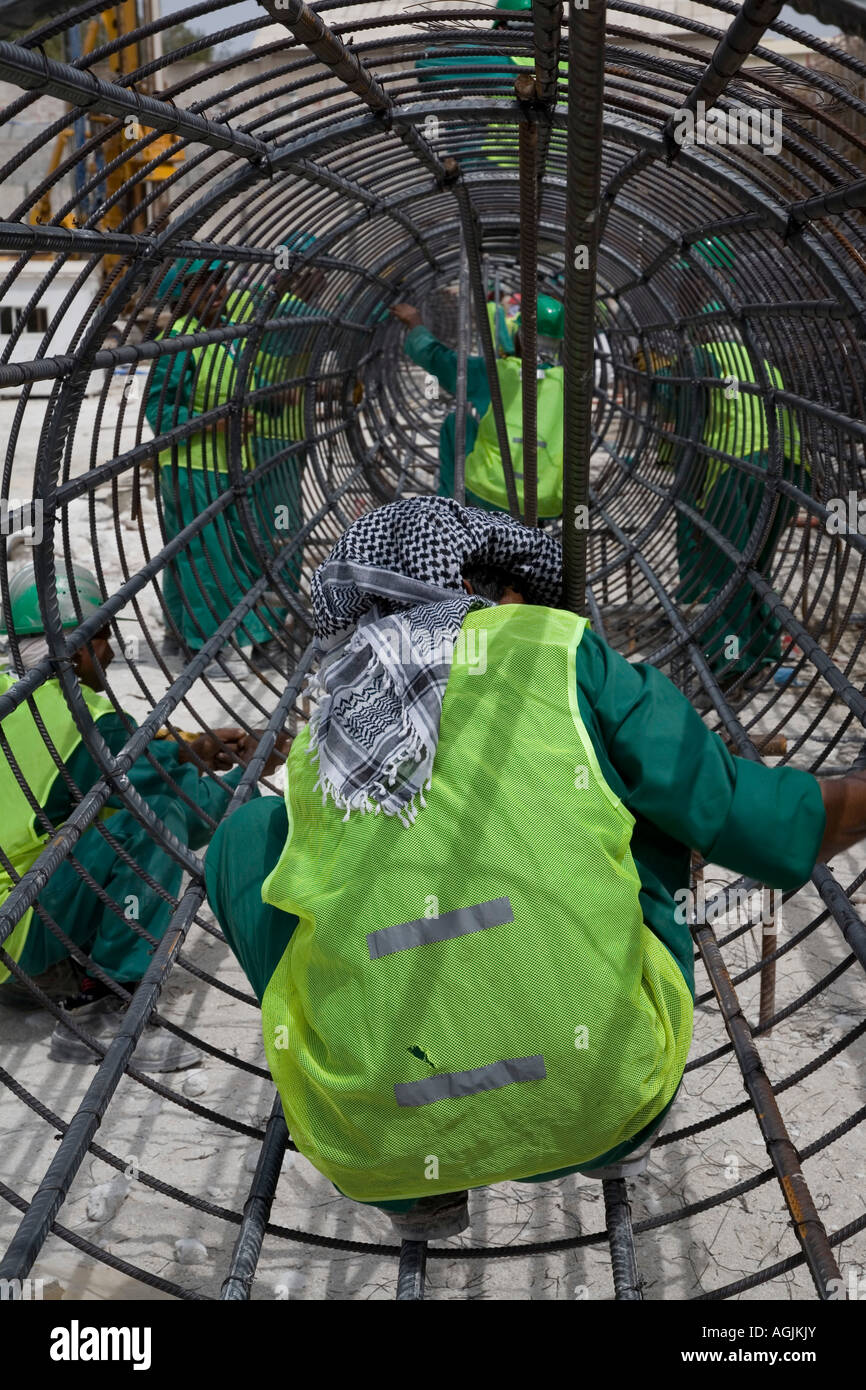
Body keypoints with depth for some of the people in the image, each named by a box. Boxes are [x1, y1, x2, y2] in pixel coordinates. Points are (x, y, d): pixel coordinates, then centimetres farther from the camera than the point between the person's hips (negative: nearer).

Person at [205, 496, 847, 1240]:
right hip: (599, 1097, -1)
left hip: (376, 1146, 1)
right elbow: (749, 821, 5)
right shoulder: (562, 655, 5)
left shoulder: (315, 757, 14)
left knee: (251, 835, 24)